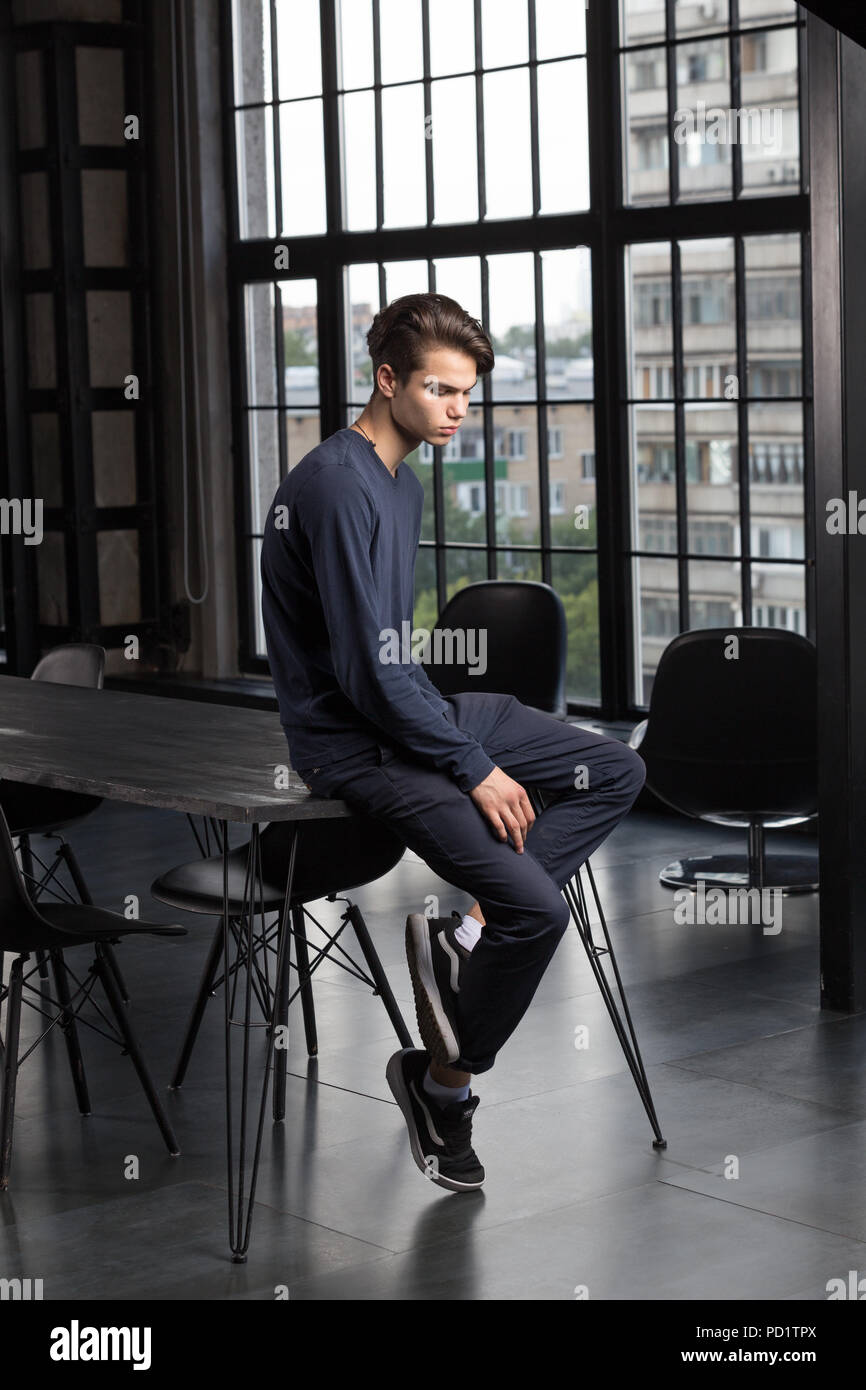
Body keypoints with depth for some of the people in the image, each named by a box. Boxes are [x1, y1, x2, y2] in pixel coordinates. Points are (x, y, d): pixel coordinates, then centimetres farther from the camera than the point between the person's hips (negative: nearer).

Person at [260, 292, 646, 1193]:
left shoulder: (403, 483, 12)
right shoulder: (339, 486, -20)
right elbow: (366, 670, -23)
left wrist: (465, 734, 8)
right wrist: (474, 767, -17)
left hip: (410, 707, 10)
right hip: (353, 743, -10)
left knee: (617, 772, 7)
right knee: (535, 907, -21)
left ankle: (465, 936, -1)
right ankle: (442, 1083, 1)